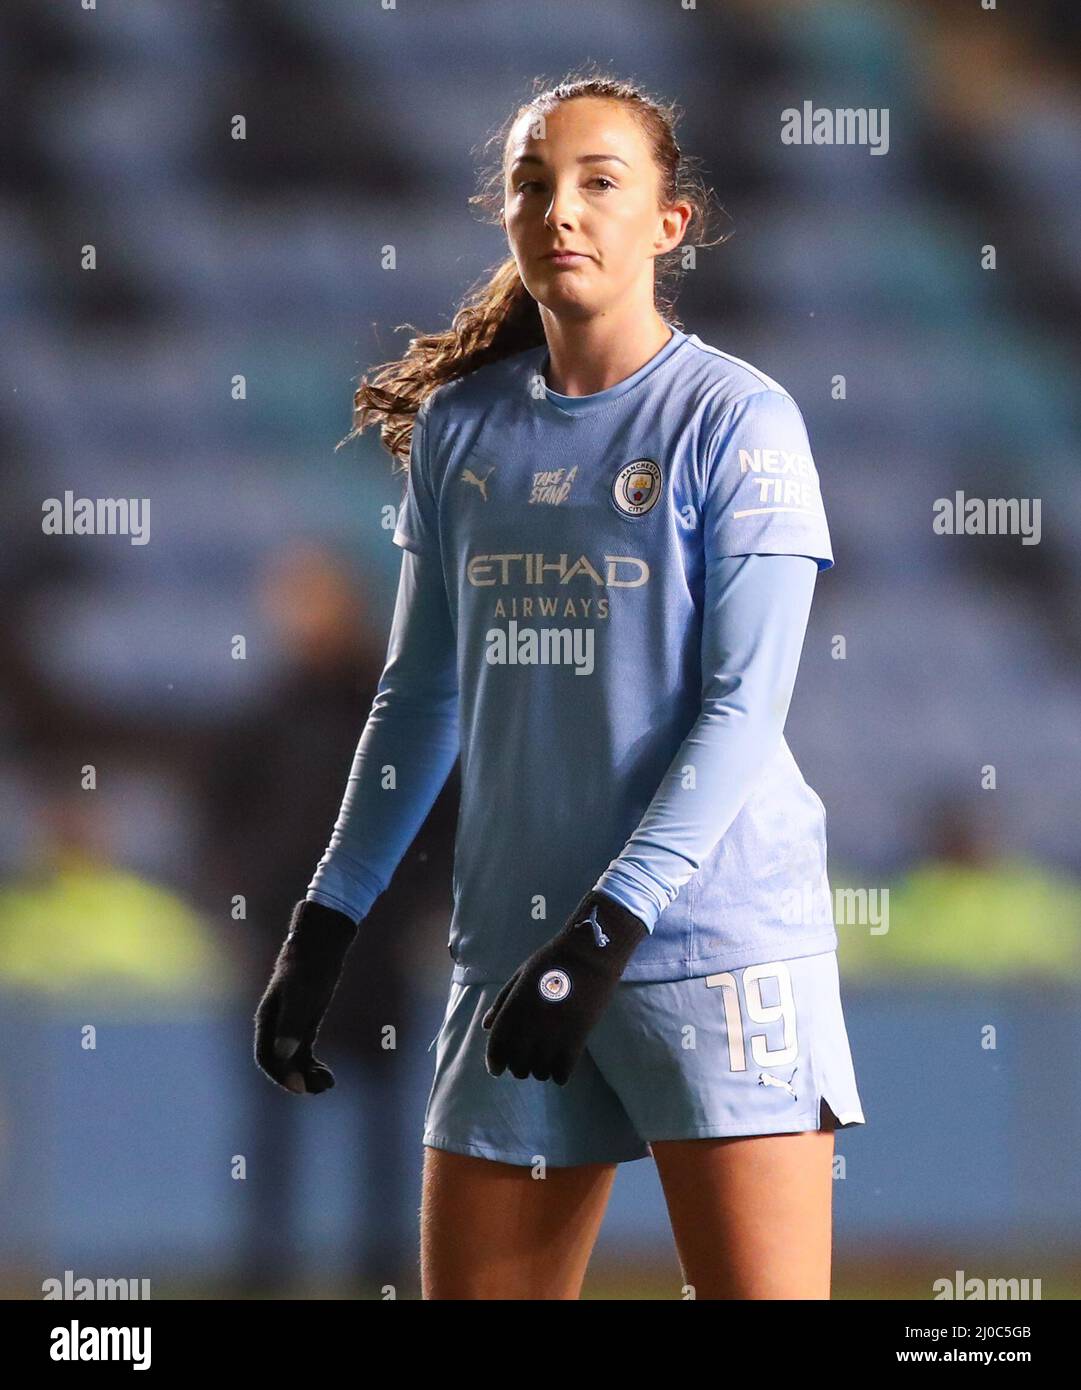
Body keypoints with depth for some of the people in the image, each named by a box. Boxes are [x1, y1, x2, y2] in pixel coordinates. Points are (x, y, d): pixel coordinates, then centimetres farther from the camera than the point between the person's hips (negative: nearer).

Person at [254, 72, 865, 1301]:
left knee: (759, 1289, -9)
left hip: (716, 938, -5)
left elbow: (745, 707, -11)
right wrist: (326, 922, 11)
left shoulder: (735, 419, -5)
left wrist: (607, 929, -18)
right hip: (509, 947, 5)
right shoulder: (462, 425, 10)